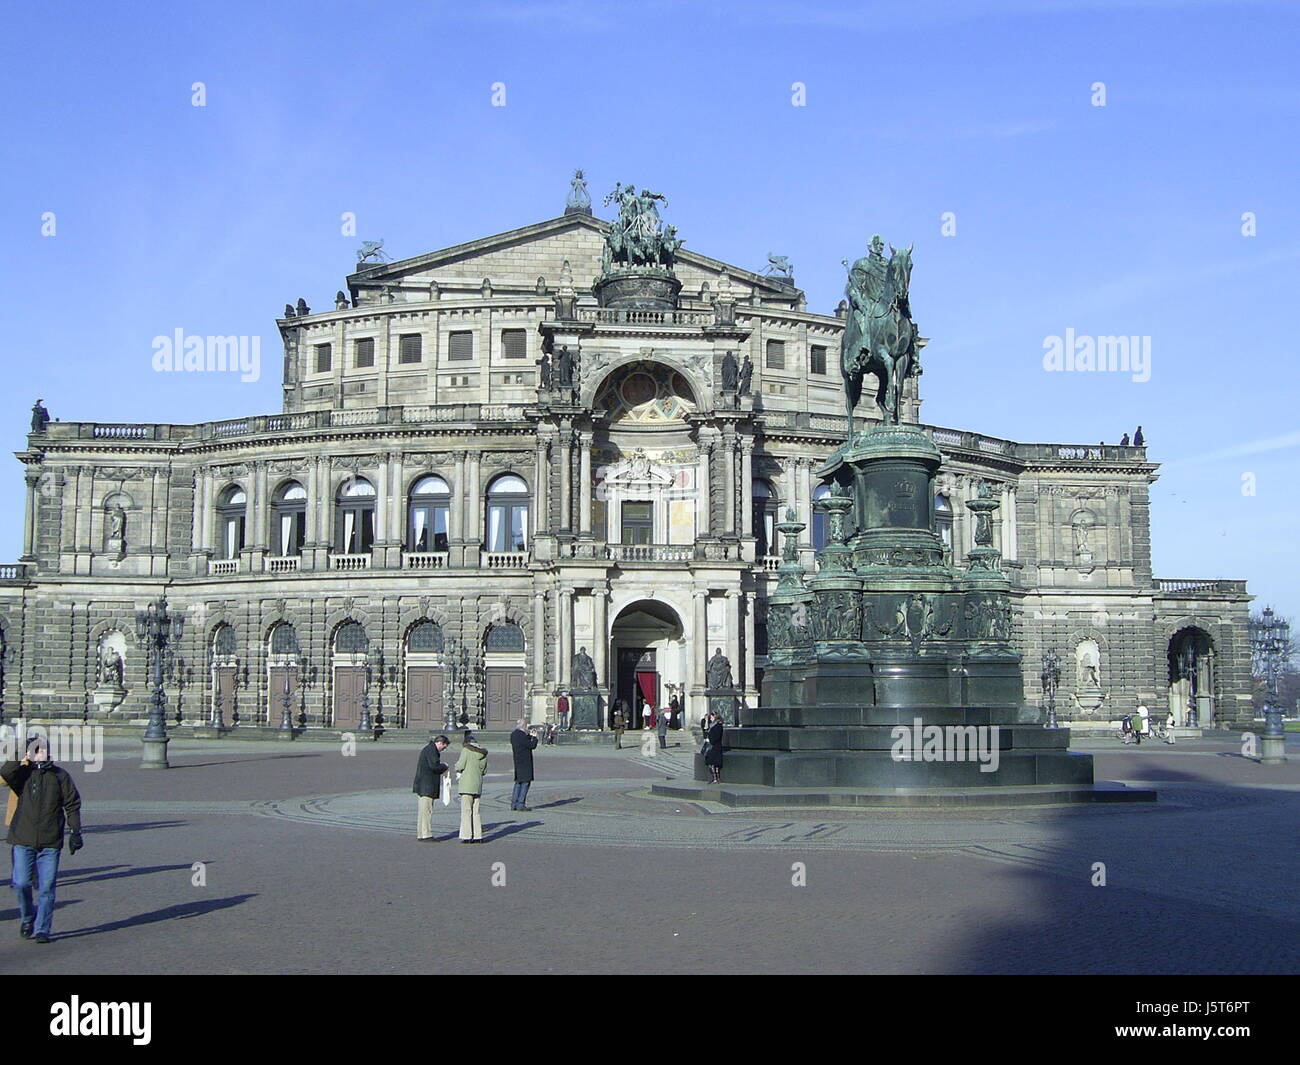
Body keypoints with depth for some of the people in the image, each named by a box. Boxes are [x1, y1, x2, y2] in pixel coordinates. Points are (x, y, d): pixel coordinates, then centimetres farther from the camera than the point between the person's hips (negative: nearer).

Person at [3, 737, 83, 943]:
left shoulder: (60, 775, 6)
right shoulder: (22, 774, 5)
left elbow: (72, 804, 7)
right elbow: (5, 772, -18)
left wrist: (75, 831, 1)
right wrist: (24, 761, -6)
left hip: (51, 842, 0)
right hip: (23, 840, 0)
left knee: (46, 888, 0)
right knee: (21, 883, -5)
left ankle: (42, 929, 8)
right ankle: (27, 918, 22)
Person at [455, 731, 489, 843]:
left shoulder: (466, 749, -9)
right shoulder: (483, 752, 9)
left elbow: (460, 766, -11)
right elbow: (483, 769, 12)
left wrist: (457, 766, 9)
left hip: (467, 784, -6)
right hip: (478, 784, 6)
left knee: (466, 810, -2)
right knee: (476, 811, 11)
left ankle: (466, 836, -4)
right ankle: (478, 836, 11)